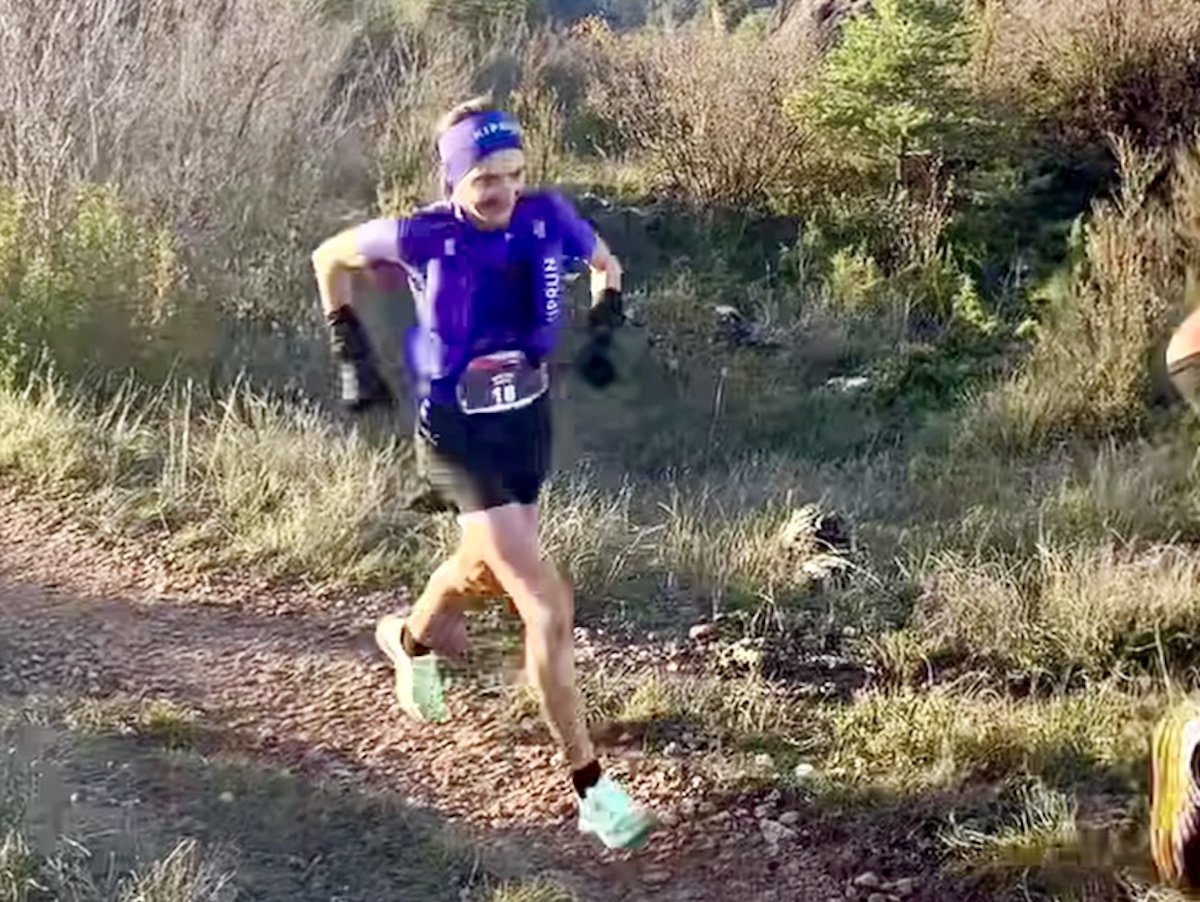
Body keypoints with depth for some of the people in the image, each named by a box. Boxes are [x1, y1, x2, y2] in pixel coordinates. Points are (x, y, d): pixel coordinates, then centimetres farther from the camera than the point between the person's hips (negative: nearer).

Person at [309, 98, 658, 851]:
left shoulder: (549, 216, -11)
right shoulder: (424, 237, -19)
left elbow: (606, 265, 11)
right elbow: (331, 257, 0)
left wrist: (603, 336, -5)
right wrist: (353, 356, -2)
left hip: (530, 421, 5)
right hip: (458, 435, -5)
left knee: (488, 569, 27)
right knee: (550, 607, -14)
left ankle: (409, 637, 61)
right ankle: (592, 789, -5)